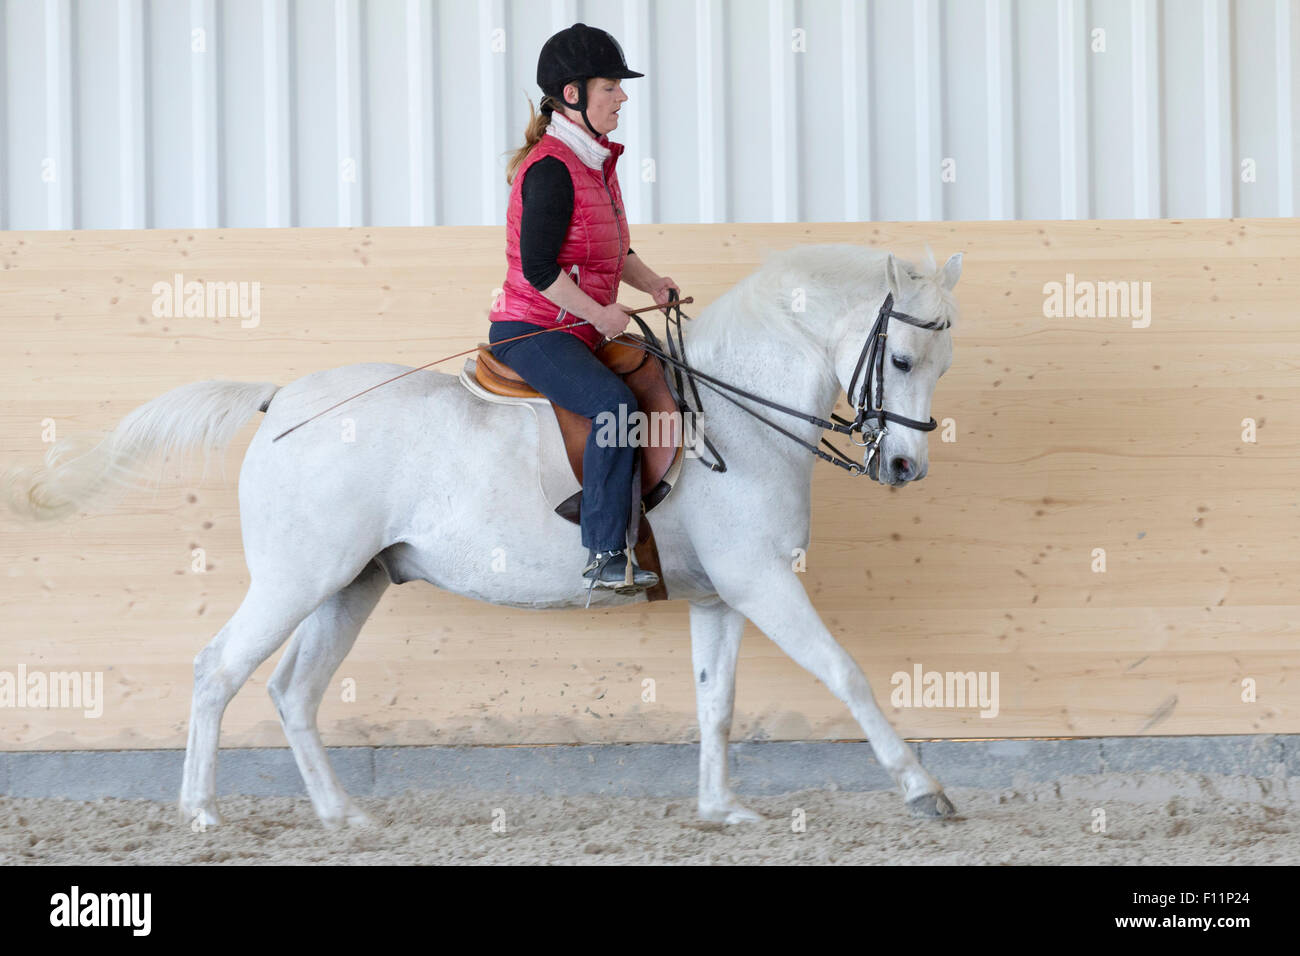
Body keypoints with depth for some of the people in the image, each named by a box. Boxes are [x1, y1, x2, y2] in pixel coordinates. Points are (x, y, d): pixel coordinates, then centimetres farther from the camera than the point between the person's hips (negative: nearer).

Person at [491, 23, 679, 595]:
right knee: (615, 403, -30)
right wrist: (599, 313, -18)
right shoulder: (552, 169, -17)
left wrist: (651, 283, 6)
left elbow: (613, 250, 23)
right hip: (529, 330, -10)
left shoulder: (597, 163, 13)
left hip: (580, 332, 10)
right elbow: (538, 268, -22)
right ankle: (605, 557, -30)